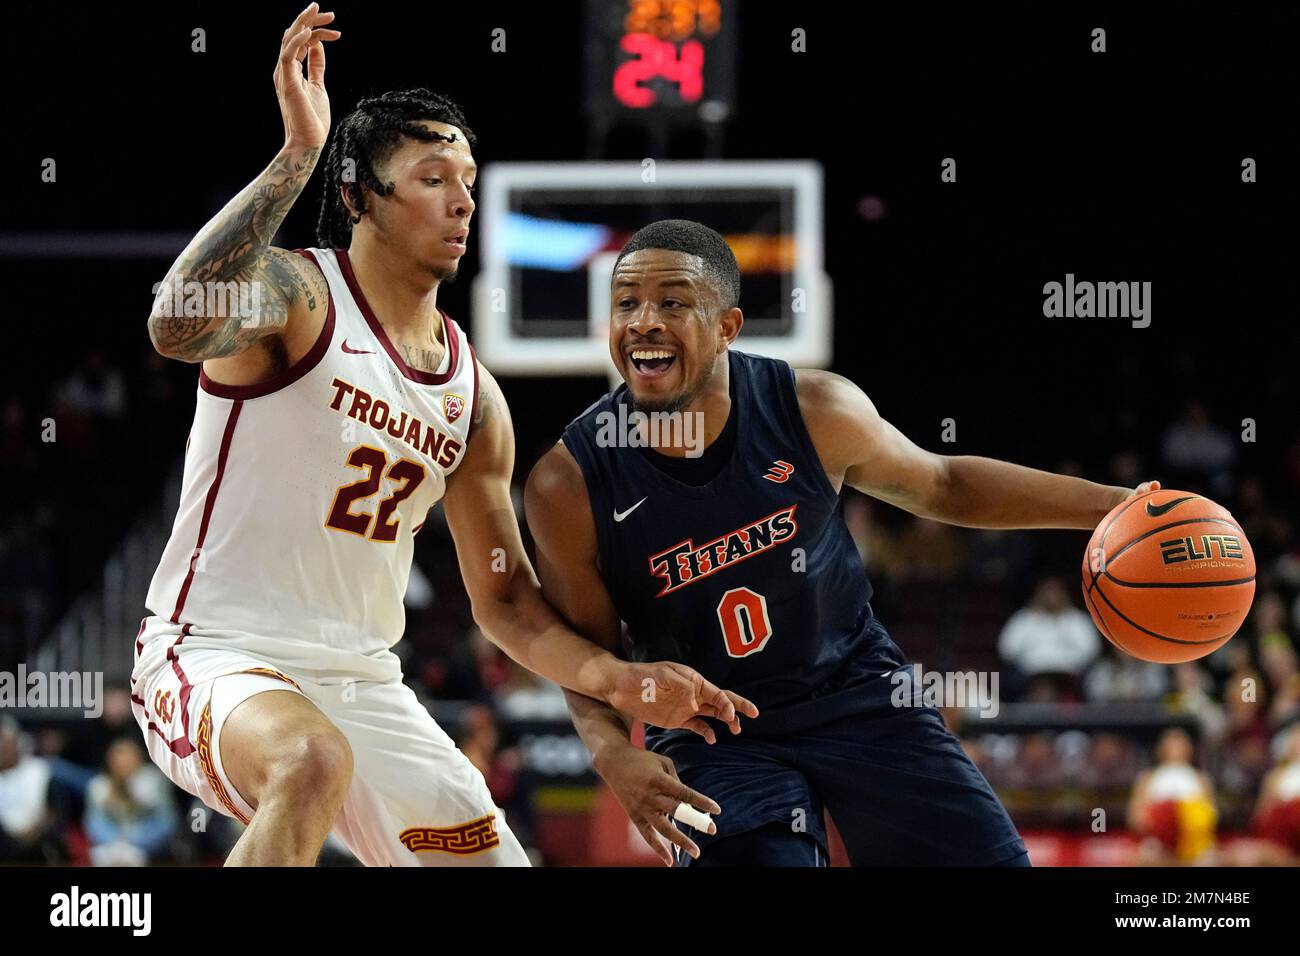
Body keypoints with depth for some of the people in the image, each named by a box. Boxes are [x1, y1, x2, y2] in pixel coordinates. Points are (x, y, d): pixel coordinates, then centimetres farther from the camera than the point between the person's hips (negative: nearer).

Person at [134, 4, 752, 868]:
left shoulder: (473, 395, 11)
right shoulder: (297, 295, -9)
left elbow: (504, 596, 18)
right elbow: (179, 326, -34)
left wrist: (620, 682, 1)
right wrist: (297, 155, -34)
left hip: (365, 686, 8)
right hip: (217, 659, -8)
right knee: (314, 762, -39)